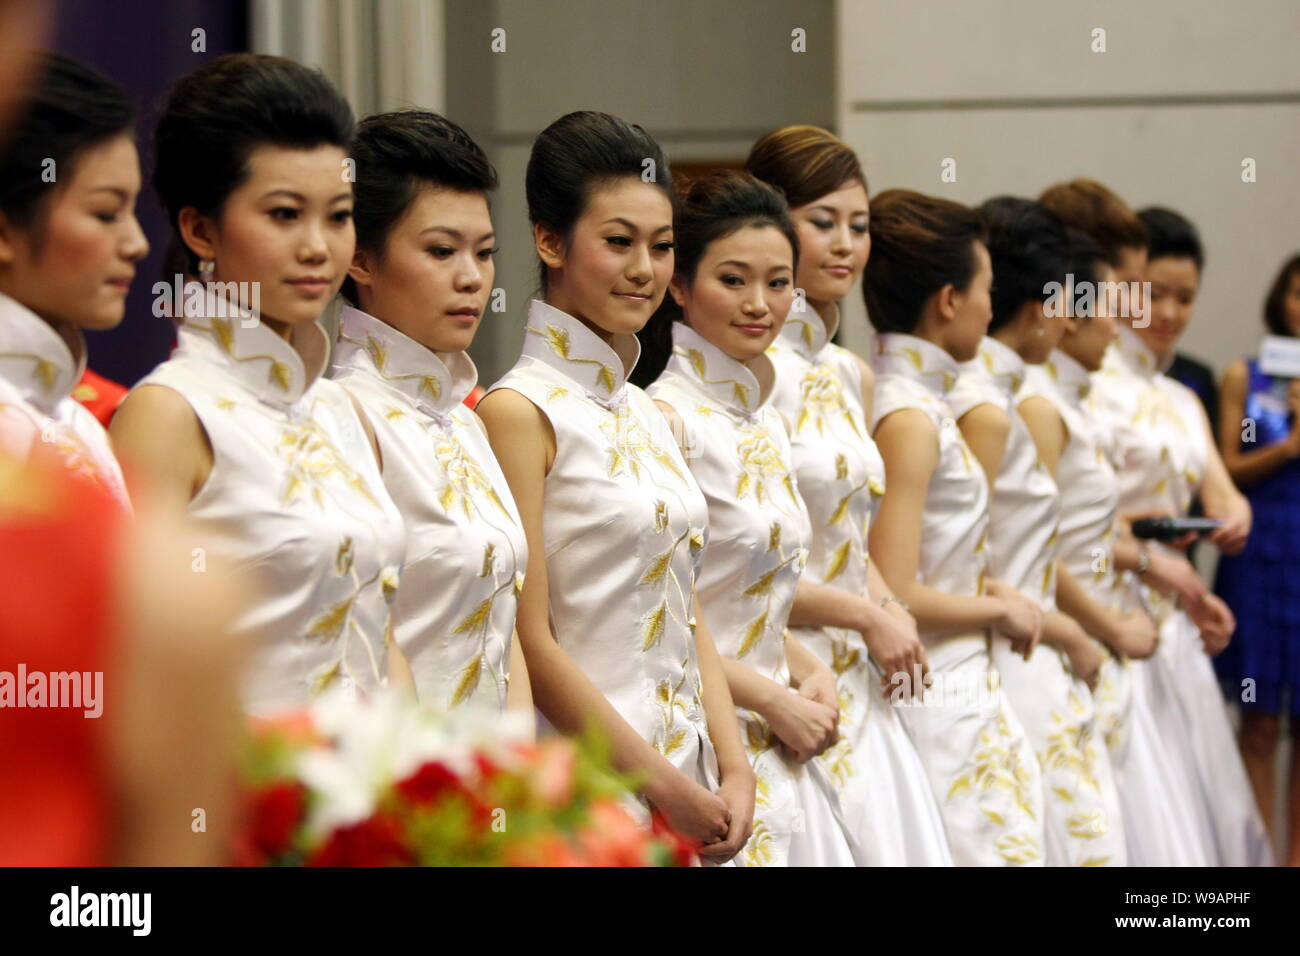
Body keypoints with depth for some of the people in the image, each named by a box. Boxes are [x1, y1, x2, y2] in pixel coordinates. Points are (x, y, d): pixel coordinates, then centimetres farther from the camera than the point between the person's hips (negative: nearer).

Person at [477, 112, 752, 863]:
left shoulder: (647, 414, 13)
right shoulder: (520, 410, -10)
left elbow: (687, 612, 14)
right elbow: (531, 644, -15)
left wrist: (733, 769, 1)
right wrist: (667, 786, -13)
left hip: (693, 779, 7)